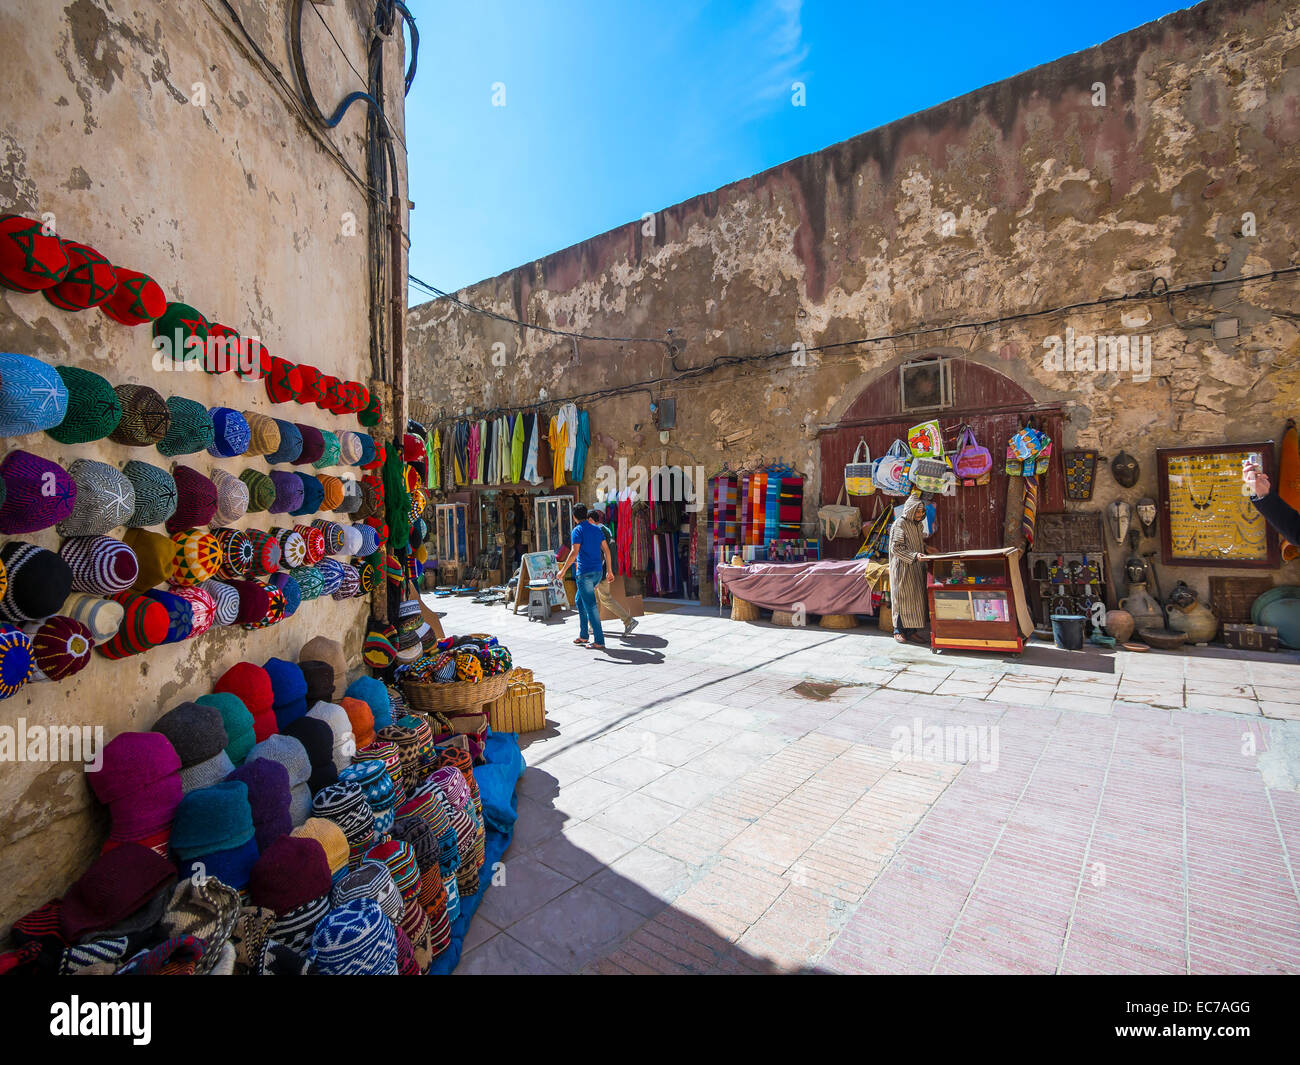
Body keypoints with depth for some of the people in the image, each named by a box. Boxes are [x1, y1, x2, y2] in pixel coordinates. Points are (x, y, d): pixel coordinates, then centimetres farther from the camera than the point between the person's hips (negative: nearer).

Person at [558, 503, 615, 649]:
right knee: (580, 600, 21)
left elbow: (574, 553, -17)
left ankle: (599, 641, -4)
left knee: (590, 606, -5)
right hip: (598, 572, 8)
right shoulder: (597, 529, 11)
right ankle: (583, 636, 24)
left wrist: (563, 570, -9)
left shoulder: (578, 530, -9)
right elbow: (606, 550, 11)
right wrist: (609, 570, 15)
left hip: (584, 573, -8)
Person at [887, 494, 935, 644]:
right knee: (902, 597, -2)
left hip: (916, 567, 8)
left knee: (917, 597, 6)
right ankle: (899, 630, 7)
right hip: (903, 568, -8)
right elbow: (896, 548, -17)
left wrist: (926, 548, 7)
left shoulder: (916, 524, 12)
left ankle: (912, 630, 11)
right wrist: (914, 555, -26)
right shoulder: (899, 524, -13)